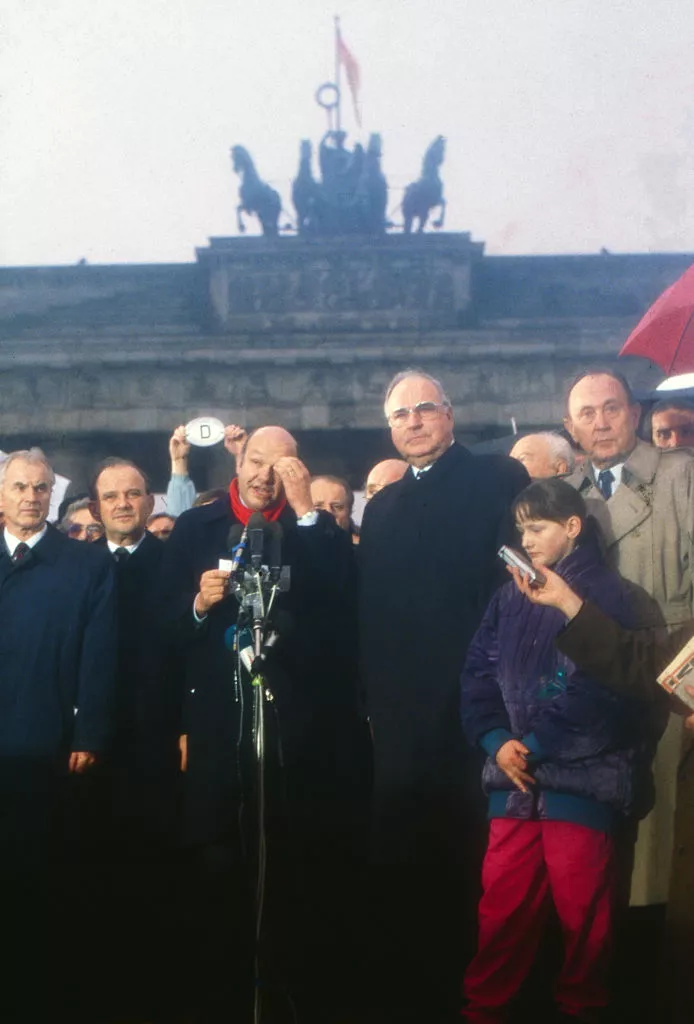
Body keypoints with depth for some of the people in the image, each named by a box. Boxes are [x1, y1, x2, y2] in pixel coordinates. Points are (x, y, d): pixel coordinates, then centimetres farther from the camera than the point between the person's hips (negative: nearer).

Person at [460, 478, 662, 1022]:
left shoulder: (609, 596, -3)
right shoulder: (510, 597, 13)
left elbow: (606, 692, -12)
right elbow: (478, 673, 9)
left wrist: (535, 745, -13)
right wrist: (497, 741, -7)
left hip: (581, 777, -4)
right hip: (514, 776, 4)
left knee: (582, 908, 6)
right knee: (502, 904, 8)